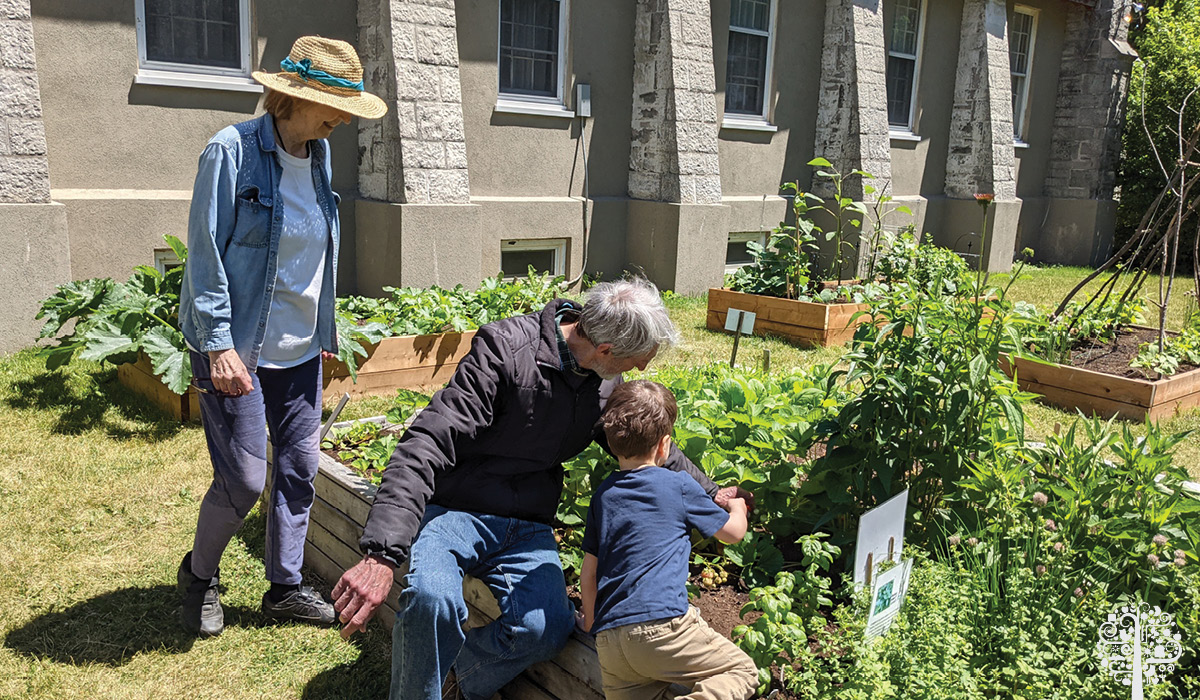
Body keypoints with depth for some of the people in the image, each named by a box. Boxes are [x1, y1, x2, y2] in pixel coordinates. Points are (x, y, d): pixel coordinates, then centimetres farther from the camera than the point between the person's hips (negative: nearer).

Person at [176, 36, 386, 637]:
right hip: (238, 350, -6)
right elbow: (205, 256, -14)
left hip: (300, 350, 7)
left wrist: (325, 333, 16)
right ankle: (198, 575, 26)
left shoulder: (319, 154, 7)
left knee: (299, 469, 10)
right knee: (243, 480, -3)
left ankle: (284, 586, 27)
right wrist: (218, 346, -19)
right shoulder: (233, 151, -13)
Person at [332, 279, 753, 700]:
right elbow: (426, 447, -28)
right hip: (455, 511, -4)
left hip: (526, 528, 5)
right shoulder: (505, 352, -21)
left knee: (546, 629, -24)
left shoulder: (605, 382, 1)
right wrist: (382, 554, -37)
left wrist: (710, 494, 23)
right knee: (432, 599, -35)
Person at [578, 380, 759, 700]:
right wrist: (738, 506, 38)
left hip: (608, 642, 5)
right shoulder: (679, 486, 2)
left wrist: (590, 622, 31)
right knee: (743, 672, 10)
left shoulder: (602, 495, 14)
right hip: (663, 626, -5)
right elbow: (733, 532, 16)